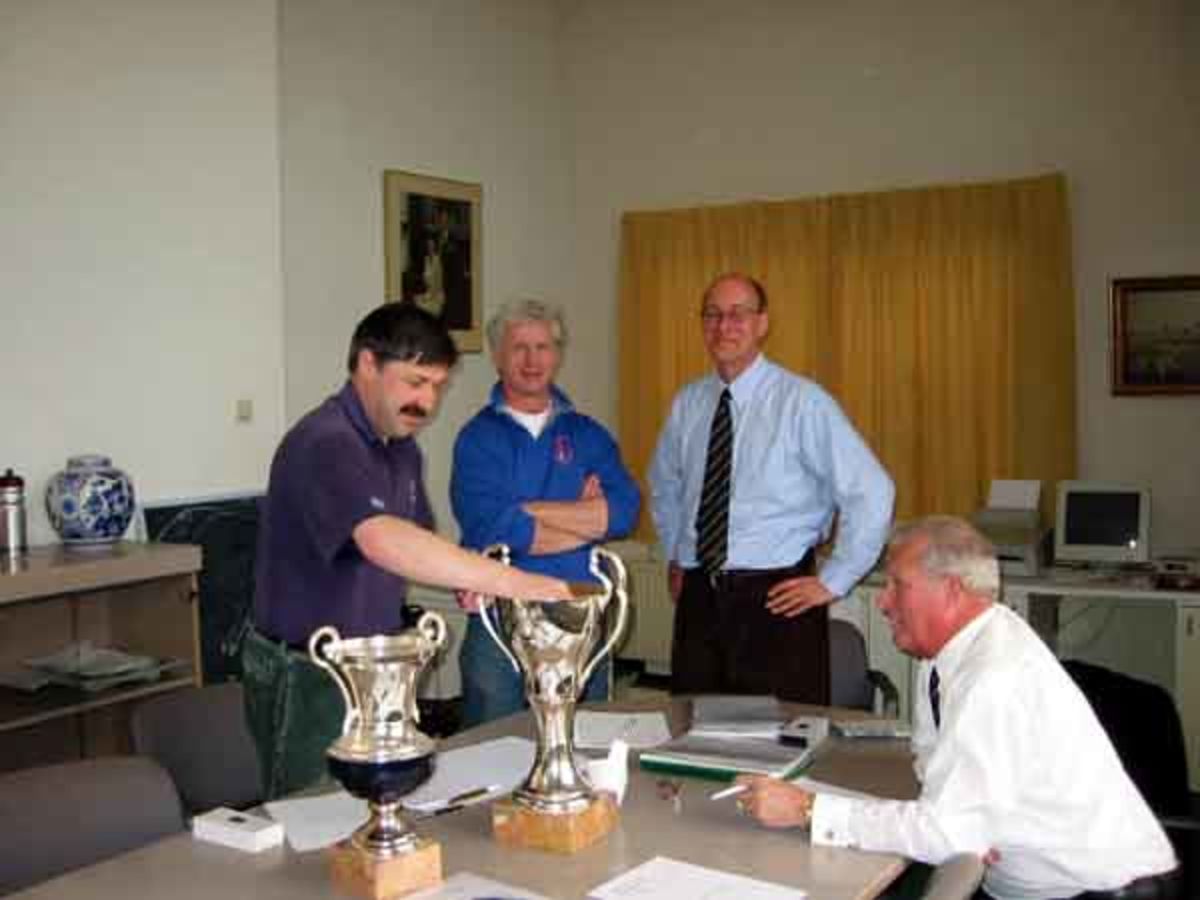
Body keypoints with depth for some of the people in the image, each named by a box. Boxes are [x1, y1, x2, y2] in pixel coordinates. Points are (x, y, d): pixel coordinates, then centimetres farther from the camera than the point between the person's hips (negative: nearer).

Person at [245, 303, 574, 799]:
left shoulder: (402, 447, 7)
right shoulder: (324, 443, -23)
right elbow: (383, 542, -39)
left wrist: (464, 581, -4)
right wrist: (511, 582, -41)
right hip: (307, 678, -8)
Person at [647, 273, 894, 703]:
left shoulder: (802, 401, -9)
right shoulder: (687, 404, 7)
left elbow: (872, 492, -11)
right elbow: (664, 487, 26)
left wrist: (833, 581, -9)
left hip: (777, 600, -4)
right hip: (698, 598, 5)